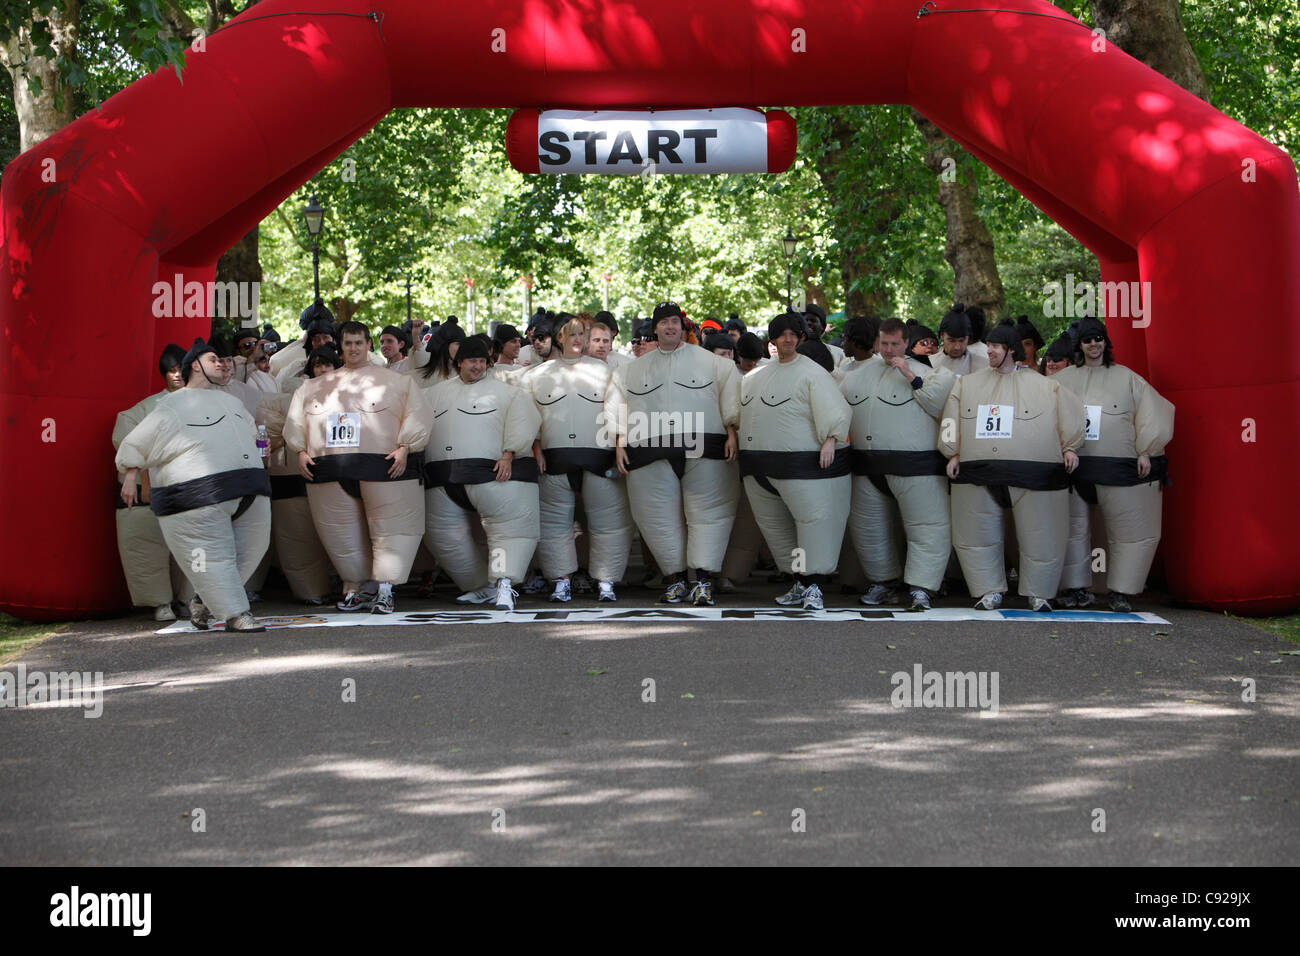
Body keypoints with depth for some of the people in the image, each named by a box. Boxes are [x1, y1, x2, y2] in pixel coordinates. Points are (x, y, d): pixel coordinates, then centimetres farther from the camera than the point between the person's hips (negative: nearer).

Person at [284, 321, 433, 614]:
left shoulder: (396, 382, 10)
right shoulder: (315, 386, 22)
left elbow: (417, 415, 1)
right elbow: (295, 421, 21)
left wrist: (404, 447, -12)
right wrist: (301, 450, 6)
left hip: (382, 468, -3)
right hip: (330, 473, 3)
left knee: (391, 529, -9)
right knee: (340, 534, 3)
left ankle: (382, 588, -6)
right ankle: (357, 587, 15)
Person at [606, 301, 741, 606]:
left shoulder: (711, 362, 13)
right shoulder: (633, 369, 20)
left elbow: (732, 395, 8)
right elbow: (615, 404, 20)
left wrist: (731, 431, -3)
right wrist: (620, 441, 9)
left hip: (703, 452, -2)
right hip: (652, 453, 2)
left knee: (707, 514, -8)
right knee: (660, 518, -1)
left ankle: (704, 581, -9)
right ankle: (675, 580, 7)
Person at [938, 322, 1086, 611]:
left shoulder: (1043, 386, 6)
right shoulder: (967, 384, 14)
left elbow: (1070, 414, 10)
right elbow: (951, 420, 16)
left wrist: (1069, 447, 5)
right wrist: (953, 453, 10)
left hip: (1032, 476, -2)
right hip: (978, 475, 3)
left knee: (1040, 536, 0)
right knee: (977, 534, 3)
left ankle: (1039, 594, 15)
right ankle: (991, 591, 15)